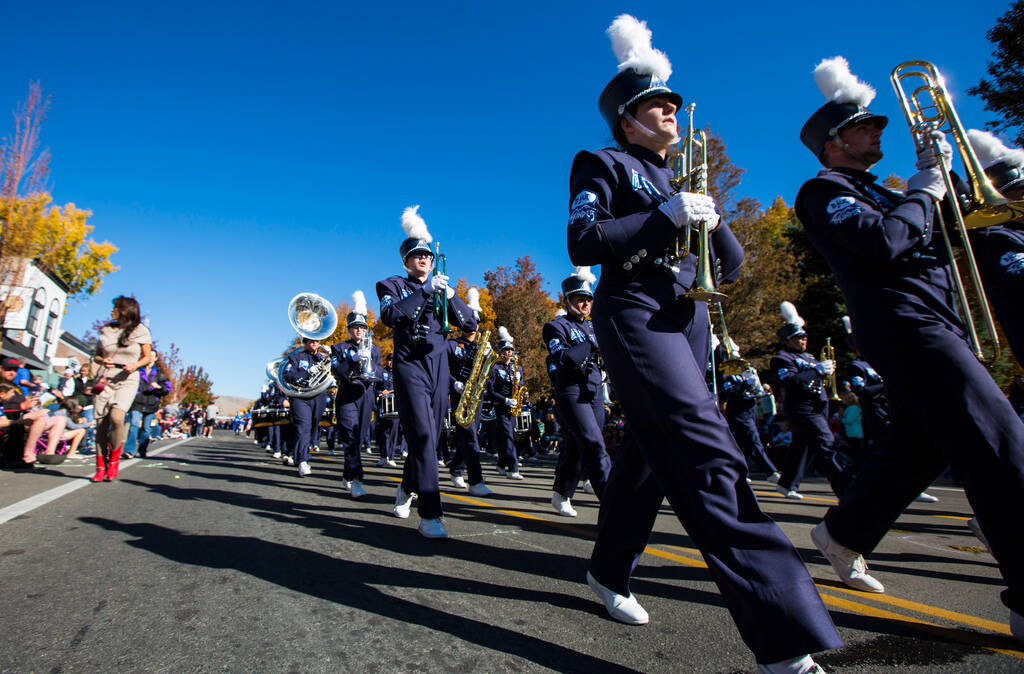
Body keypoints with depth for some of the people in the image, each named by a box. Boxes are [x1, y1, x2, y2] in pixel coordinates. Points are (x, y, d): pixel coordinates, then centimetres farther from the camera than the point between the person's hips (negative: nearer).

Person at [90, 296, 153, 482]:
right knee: (101, 423, -1)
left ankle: (114, 460, -3)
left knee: (116, 417, -22)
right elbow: (96, 355, 18)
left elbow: (147, 356, 8)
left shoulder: (140, 331, 4)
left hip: (127, 381, -3)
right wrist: (102, 361, -4)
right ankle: (100, 466, 10)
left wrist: (136, 365, -12)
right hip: (104, 379, 3)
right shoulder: (106, 330, 13)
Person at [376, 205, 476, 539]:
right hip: (409, 366, -4)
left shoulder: (442, 290, 17)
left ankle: (406, 489, 36)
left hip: (438, 368, 5)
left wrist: (449, 295, -7)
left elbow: (470, 323, 7)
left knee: (430, 439, 9)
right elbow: (390, 315, -15)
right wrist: (427, 291, -18)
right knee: (422, 436, -17)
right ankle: (429, 516, -14)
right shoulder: (393, 285, 7)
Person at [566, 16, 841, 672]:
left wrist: (709, 218, -2)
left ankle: (611, 571, 30)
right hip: (636, 315, -7)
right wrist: (666, 214, -13)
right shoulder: (603, 166, 6)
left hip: (688, 319, 7)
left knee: (651, 450, 11)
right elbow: (582, 243, -11)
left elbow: (734, 265, 17)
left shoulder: (684, 179, 24)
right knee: (711, 457, -18)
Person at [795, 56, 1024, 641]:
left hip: (933, 322, 10)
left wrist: (940, 176, 13)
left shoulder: (875, 192, 28)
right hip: (902, 322, -10)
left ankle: (843, 534, 26)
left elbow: (940, 234, 24)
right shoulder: (825, 191, -3)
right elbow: (883, 242, -19)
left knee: (918, 447, 12)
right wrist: (924, 191, -3)